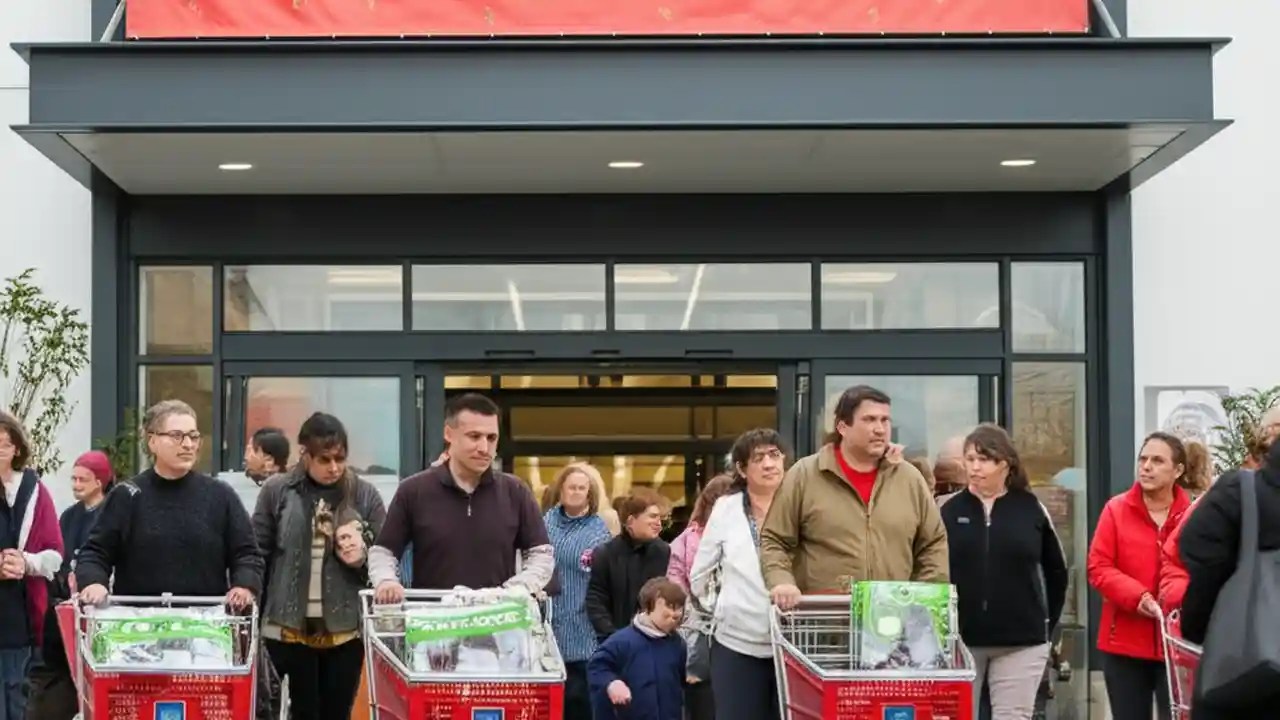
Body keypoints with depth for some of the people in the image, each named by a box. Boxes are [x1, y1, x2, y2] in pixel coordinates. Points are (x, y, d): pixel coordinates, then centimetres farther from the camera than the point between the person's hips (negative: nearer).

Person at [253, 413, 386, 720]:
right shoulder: (277, 490, -1)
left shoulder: (365, 494, 3)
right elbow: (257, 556, 3)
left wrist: (363, 557, -13)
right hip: (289, 628, -1)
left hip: (345, 629, 1)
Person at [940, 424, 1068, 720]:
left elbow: (1056, 572, 11)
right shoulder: (950, 511, 2)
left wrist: (1047, 623, 8)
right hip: (959, 638, 0)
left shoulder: (1031, 509, 3)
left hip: (1021, 640, 0)